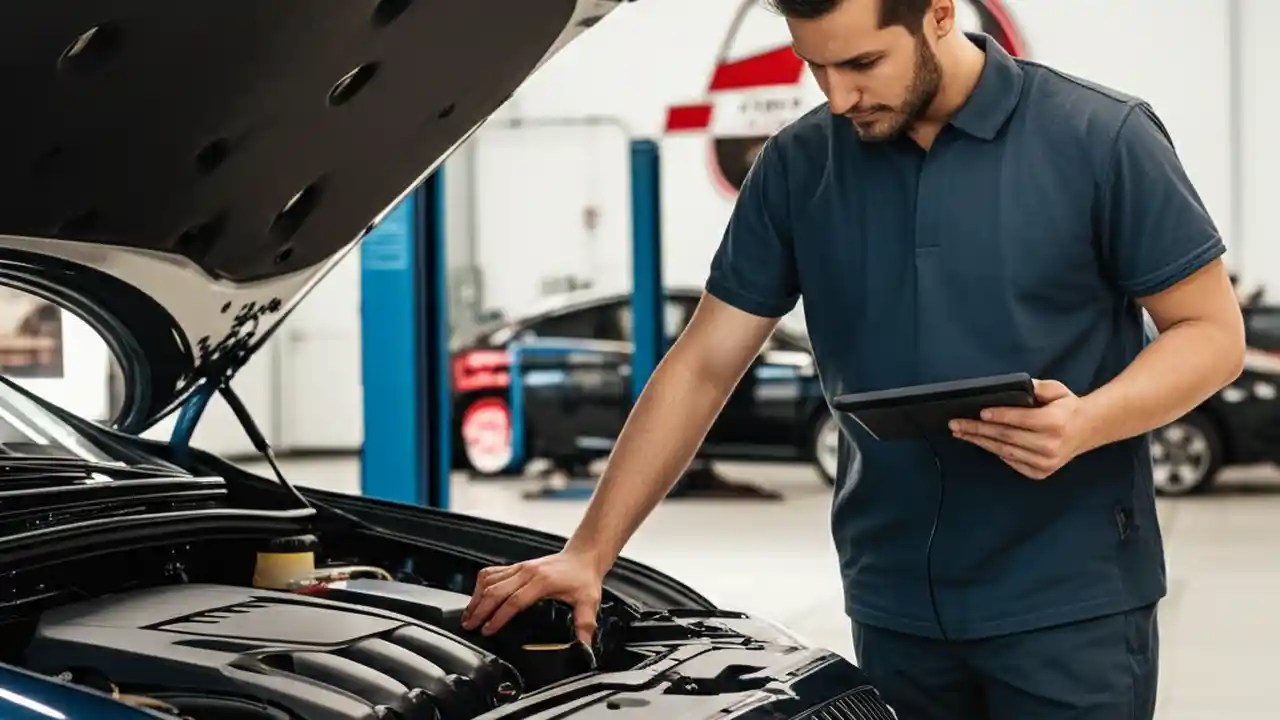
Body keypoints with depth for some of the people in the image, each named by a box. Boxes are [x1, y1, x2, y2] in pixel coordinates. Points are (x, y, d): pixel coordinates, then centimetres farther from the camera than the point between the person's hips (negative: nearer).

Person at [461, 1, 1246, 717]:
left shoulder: (1100, 139, -8)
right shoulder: (798, 168, 2)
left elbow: (1212, 329, -4)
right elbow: (703, 365, 5)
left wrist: (1087, 422, -24)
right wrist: (590, 552, -1)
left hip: (1070, 601, -3)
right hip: (895, 603, 3)